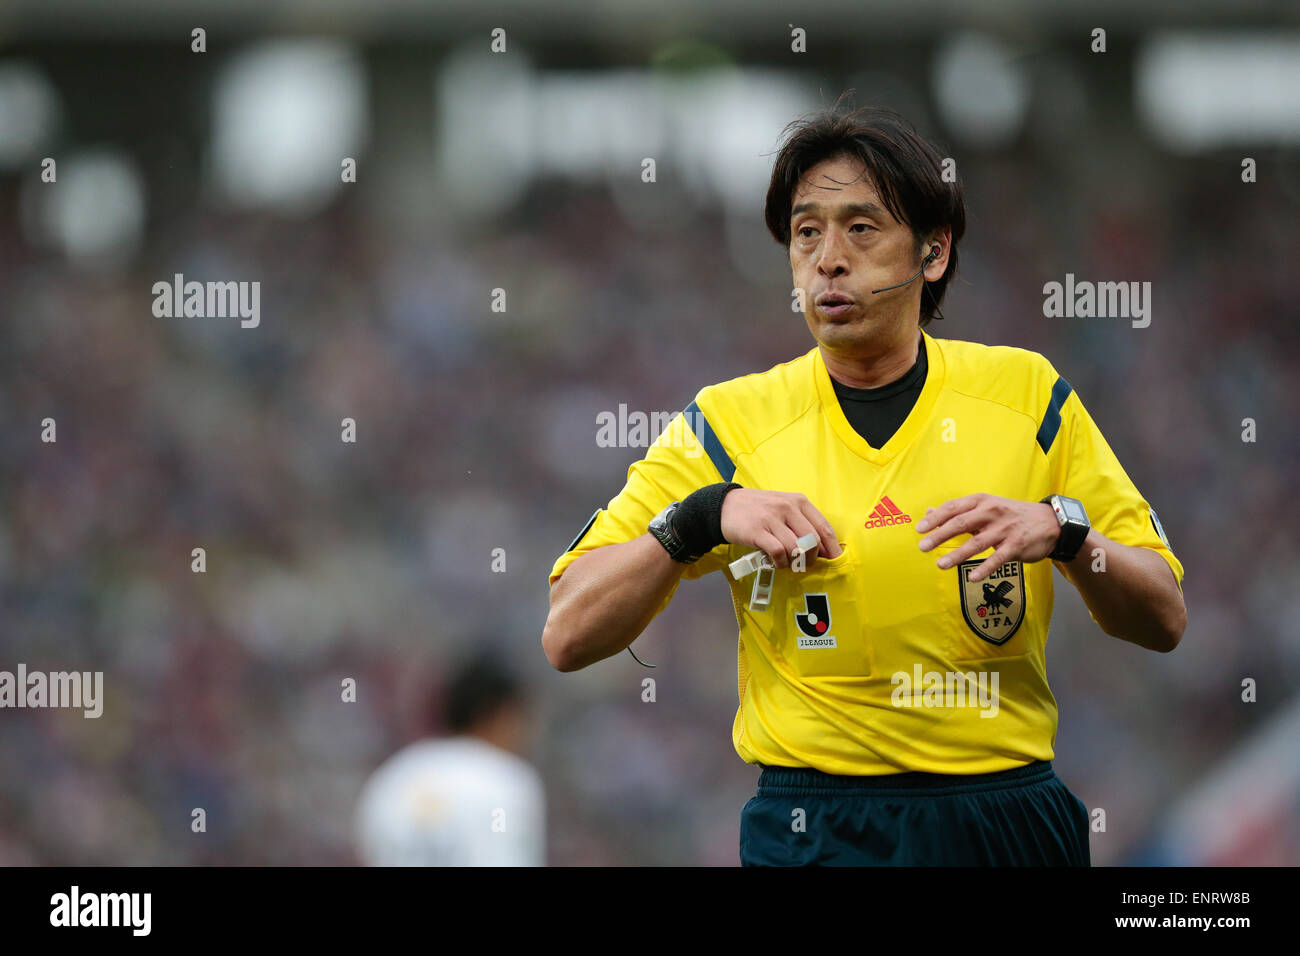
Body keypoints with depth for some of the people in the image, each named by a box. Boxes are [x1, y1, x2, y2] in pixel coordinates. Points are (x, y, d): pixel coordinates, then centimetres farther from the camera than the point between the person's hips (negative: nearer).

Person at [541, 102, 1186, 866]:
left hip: (1010, 825, 1)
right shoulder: (732, 423, 0)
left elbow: (1164, 620, 3)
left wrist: (1061, 530, -16)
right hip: (816, 829, -1)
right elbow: (567, 637, -3)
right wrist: (702, 518, -18)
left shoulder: (1026, 395, 3)